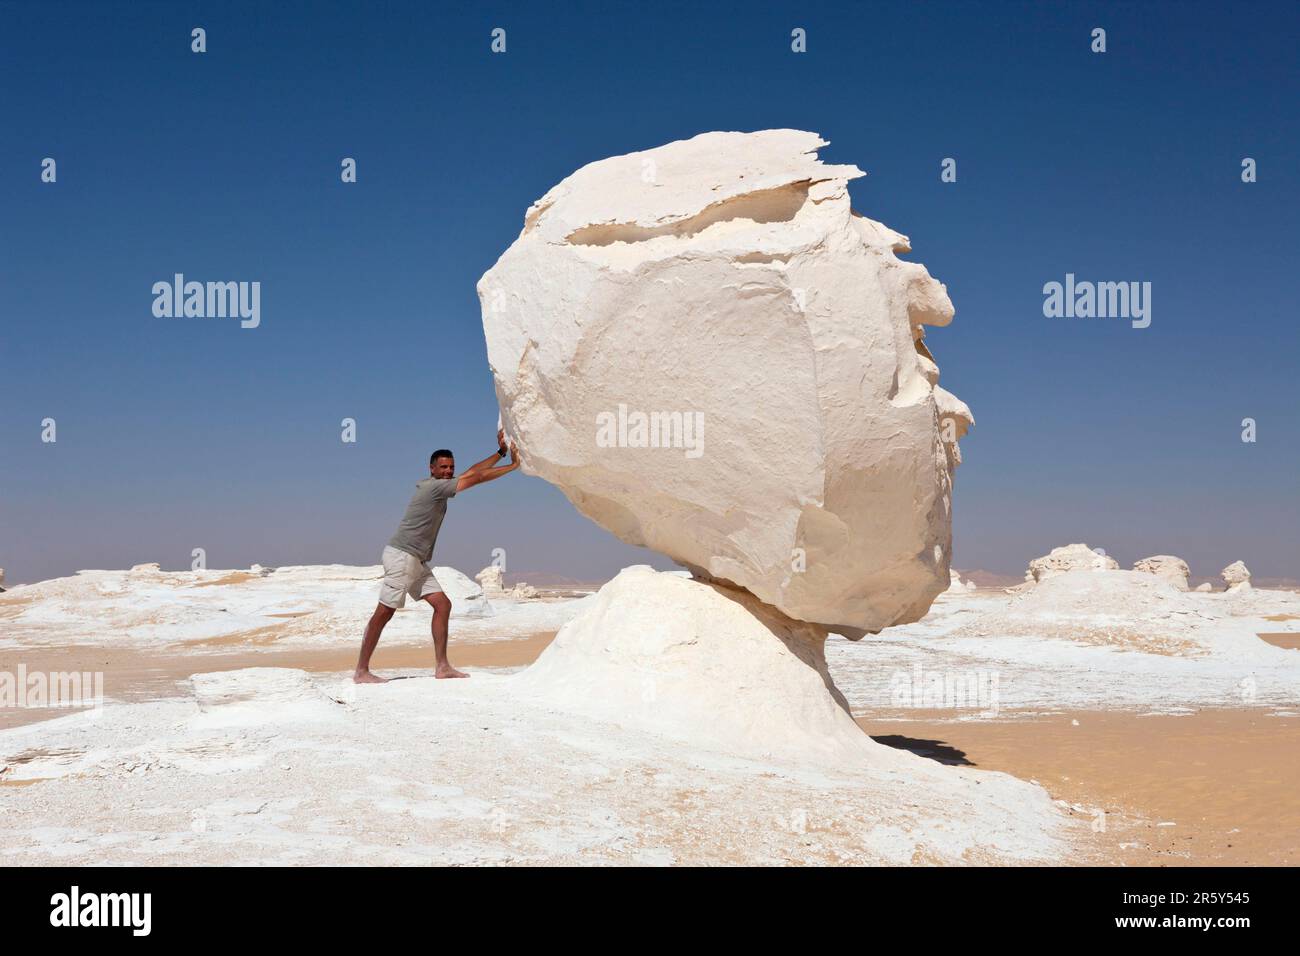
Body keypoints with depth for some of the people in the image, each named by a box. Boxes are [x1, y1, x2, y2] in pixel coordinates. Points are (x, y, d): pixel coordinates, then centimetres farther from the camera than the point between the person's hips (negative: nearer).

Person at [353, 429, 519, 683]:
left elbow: (472, 472, 21)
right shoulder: (435, 486, -12)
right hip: (401, 556, -10)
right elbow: (477, 478, -12)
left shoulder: (439, 486, 14)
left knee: (442, 604, 3)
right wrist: (513, 466, -4)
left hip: (417, 561, 10)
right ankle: (361, 672, -6)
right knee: (385, 612, -8)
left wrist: (501, 452, 19)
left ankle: (442, 666, 2)